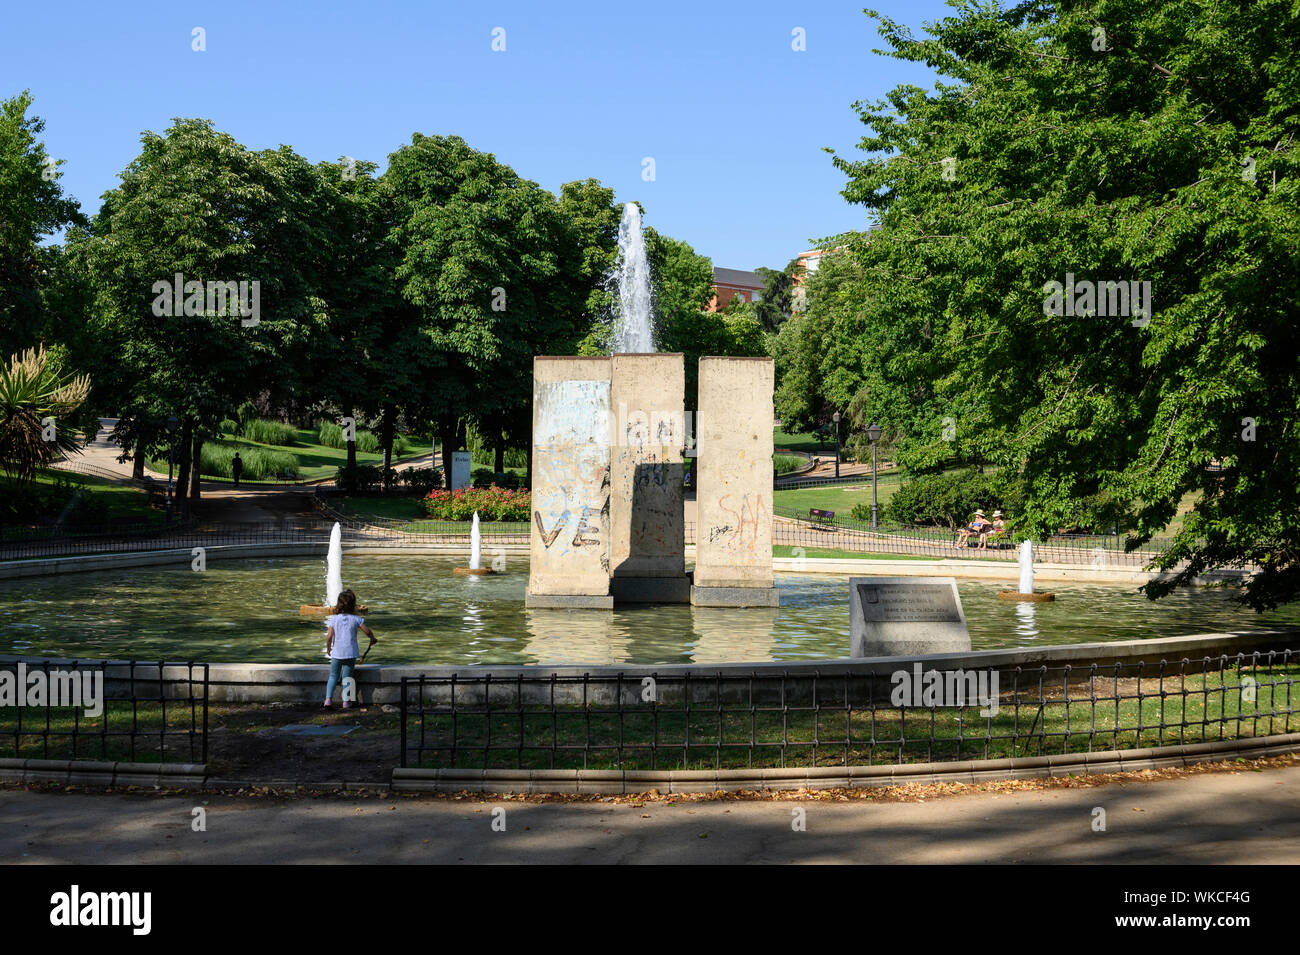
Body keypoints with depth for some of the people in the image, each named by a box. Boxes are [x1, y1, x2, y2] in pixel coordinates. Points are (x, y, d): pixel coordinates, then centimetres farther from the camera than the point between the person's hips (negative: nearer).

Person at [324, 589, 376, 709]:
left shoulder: (334, 619, -6)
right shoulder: (356, 619, -7)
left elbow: (329, 637, -7)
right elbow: (367, 631, -1)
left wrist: (328, 648, 10)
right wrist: (373, 639, 20)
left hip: (337, 654, 0)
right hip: (351, 654, 0)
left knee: (333, 676, 13)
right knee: (347, 677, 9)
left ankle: (328, 698, 3)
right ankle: (346, 701, 8)